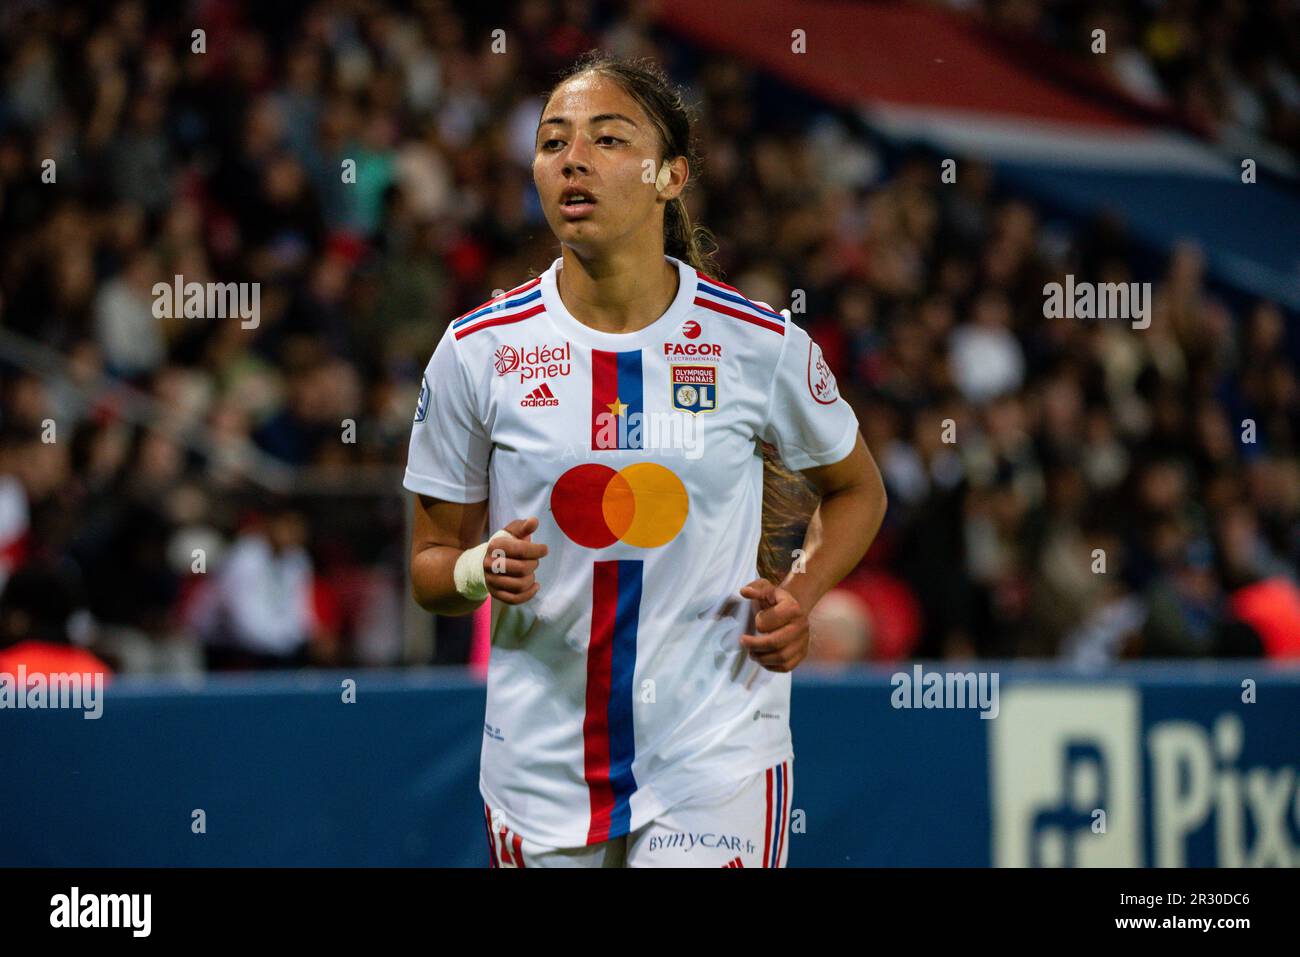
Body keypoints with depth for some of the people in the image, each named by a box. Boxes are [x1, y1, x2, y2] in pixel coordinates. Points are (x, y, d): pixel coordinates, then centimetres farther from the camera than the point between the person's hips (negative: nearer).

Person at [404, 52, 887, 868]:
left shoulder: (760, 343, -3)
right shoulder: (477, 350, -2)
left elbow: (857, 489, 15)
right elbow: (431, 560, 7)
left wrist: (800, 594, -3)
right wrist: (480, 571, -16)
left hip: (714, 765, -2)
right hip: (539, 763, 2)